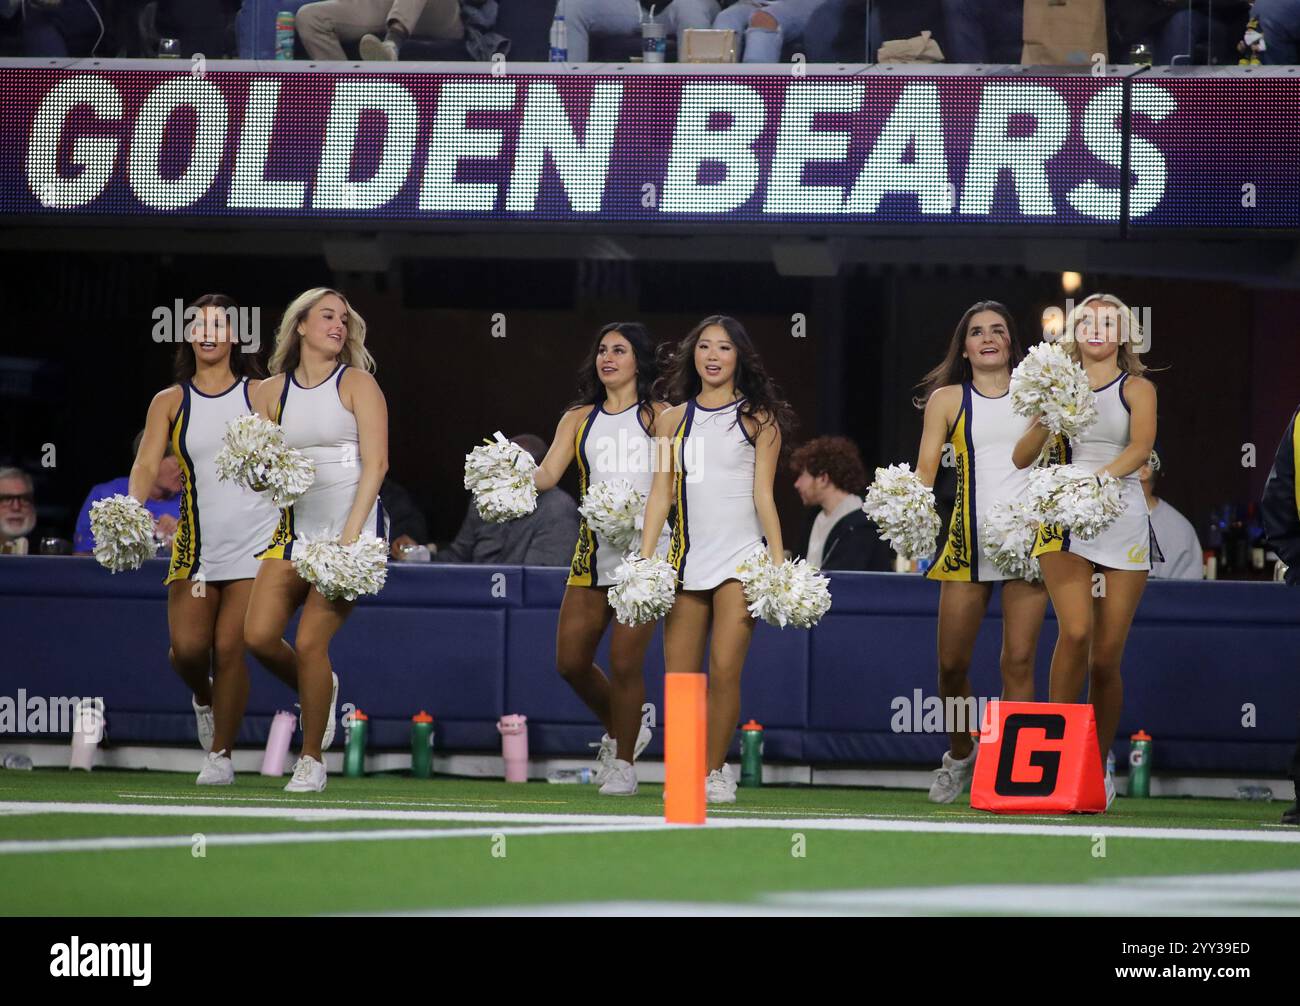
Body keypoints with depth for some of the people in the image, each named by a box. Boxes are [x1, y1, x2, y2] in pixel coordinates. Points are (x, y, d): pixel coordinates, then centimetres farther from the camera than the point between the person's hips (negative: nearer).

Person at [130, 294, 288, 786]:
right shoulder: (170, 402, 8)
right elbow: (147, 465, -3)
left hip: (256, 538, -2)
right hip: (196, 539, 2)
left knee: (230, 646, -8)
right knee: (187, 647, -8)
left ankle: (221, 755, 6)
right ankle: (203, 697, 28)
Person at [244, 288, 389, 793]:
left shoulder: (356, 384, -1)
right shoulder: (272, 392, 10)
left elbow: (375, 464, -7)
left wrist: (350, 536, -16)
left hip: (353, 525, -4)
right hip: (295, 525, 4)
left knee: (310, 642, -12)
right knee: (259, 635, -9)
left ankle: (311, 760, 3)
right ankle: (319, 690, 22)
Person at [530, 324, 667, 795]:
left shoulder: (658, 416, 3)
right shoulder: (579, 419, 13)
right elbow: (548, 472, 2)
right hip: (593, 549, 5)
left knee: (625, 660, -9)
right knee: (571, 660, 3)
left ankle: (623, 763, 5)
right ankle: (621, 731, 29)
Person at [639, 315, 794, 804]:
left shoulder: (758, 419, 5)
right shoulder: (673, 420, 12)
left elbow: (764, 496, 3)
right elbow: (662, 492, 9)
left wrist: (779, 561, -3)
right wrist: (644, 560, 1)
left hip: (741, 557, -3)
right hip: (688, 556, 3)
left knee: (724, 670, -13)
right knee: (679, 677, -1)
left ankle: (715, 770, -2)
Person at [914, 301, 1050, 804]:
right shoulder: (947, 399, 9)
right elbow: (925, 469, 3)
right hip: (969, 537, 1)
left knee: (1019, 659, -7)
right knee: (952, 662, 1)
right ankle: (959, 754, 23)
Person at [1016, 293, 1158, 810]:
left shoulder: (1137, 388, 5)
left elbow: (1141, 446, -12)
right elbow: (1022, 457, 10)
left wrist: (1098, 479, -29)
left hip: (1123, 519, -1)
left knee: (1107, 655, 0)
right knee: (1075, 631, -22)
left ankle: (1098, 769, 12)